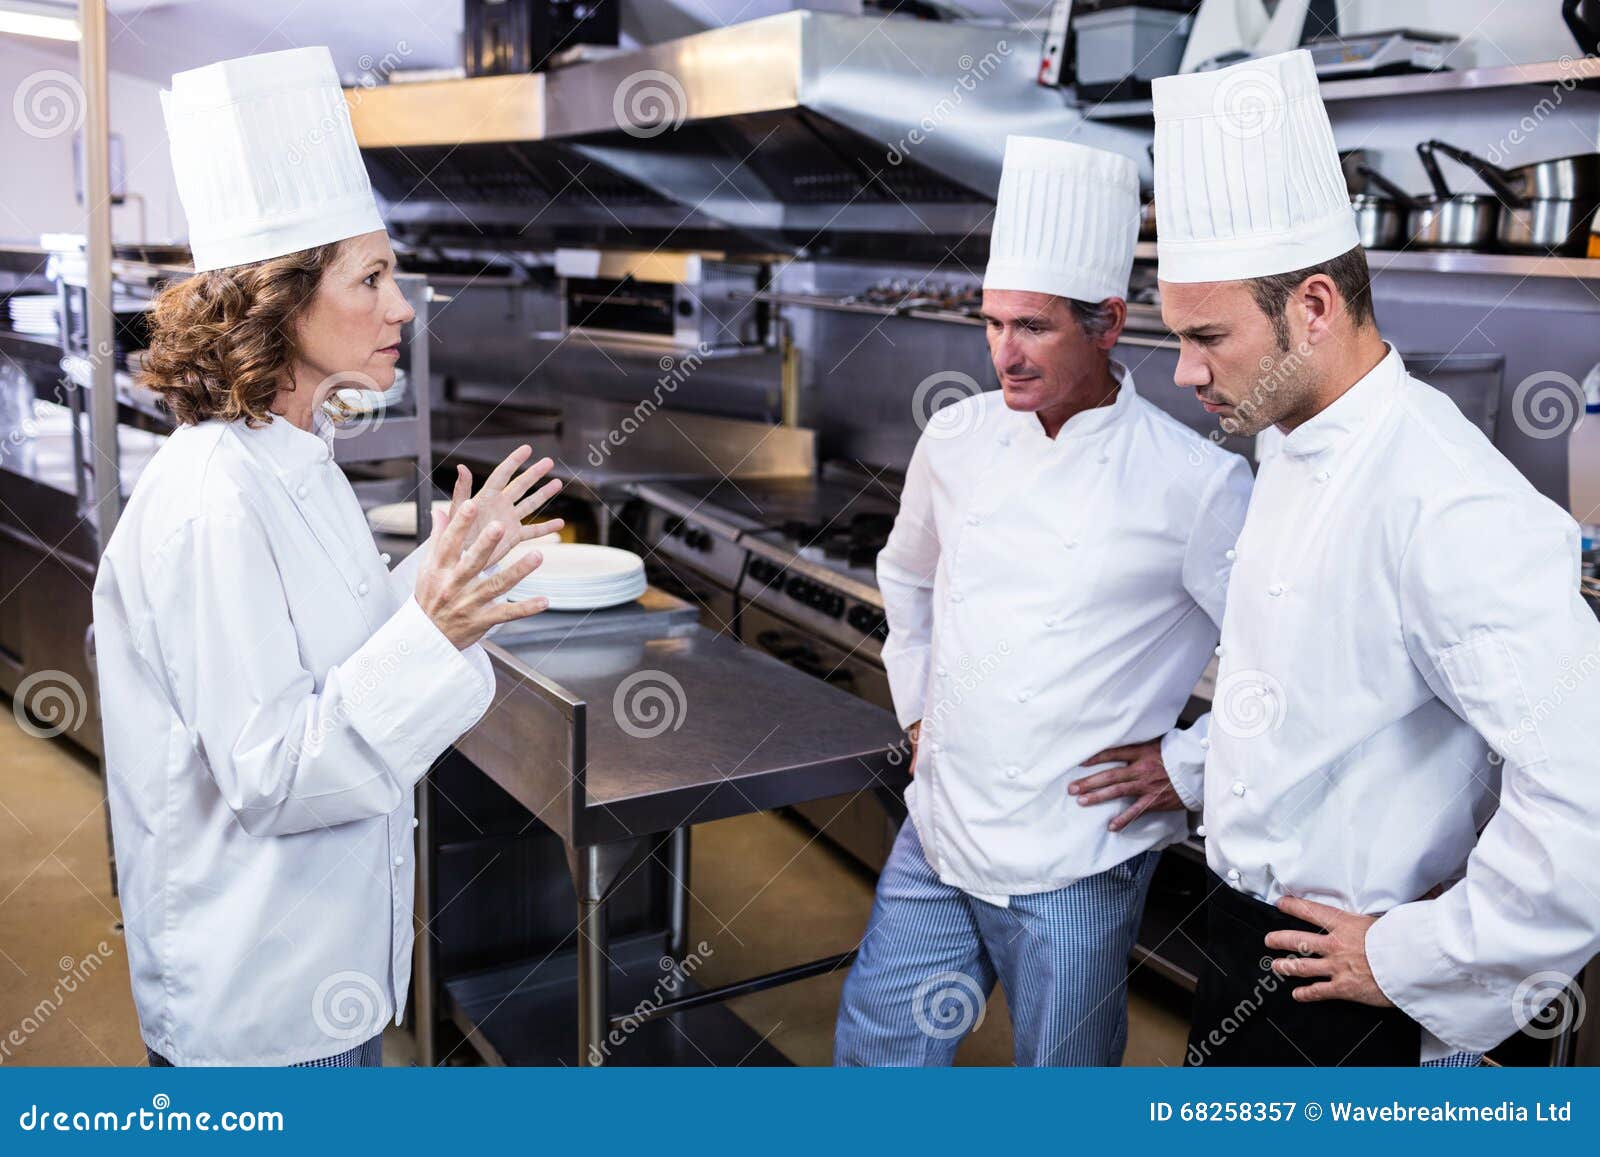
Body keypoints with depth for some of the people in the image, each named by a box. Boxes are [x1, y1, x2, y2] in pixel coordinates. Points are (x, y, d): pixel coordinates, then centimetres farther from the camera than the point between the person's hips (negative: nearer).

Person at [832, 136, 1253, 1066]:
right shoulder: (958, 440, 1)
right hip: (938, 834, 5)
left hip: (1076, 866, -5)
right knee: (877, 1045, 17)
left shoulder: (1196, 482, -15)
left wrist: (1190, 765, -11)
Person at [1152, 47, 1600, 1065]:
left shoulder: (1451, 505, -27)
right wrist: (1185, 758, 9)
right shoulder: (1295, 456, 4)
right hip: (1252, 939, 9)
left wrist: (1411, 960, -22)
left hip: (1347, 991, -9)